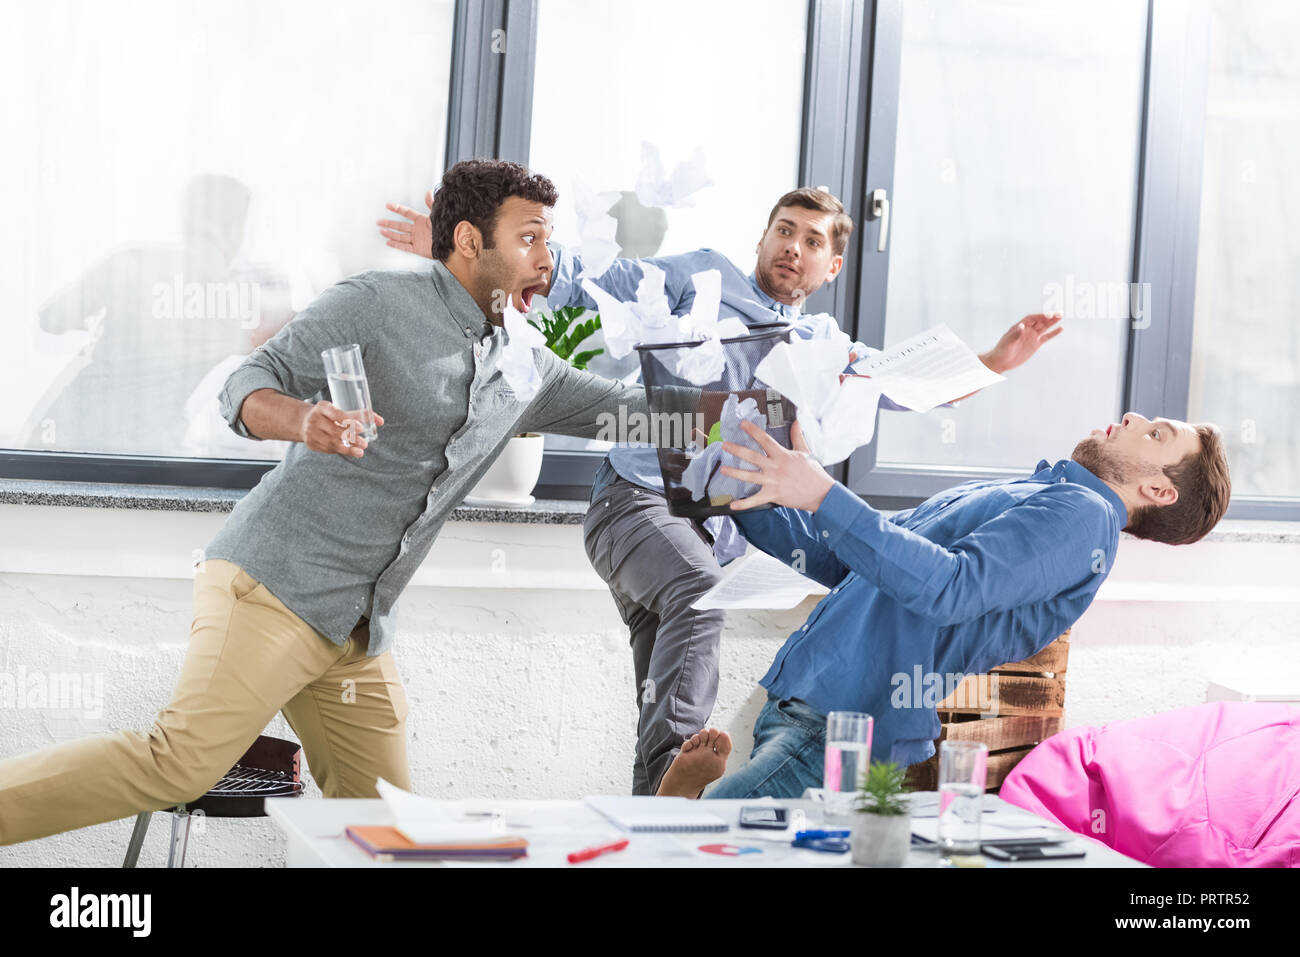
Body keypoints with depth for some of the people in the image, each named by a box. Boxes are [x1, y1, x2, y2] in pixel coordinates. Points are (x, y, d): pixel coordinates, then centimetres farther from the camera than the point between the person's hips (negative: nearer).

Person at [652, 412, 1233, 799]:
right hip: (795, 708, 9)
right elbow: (843, 560, 32)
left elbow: (950, 586, -22)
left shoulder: (1085, 515, -3)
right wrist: (751, 502, 20)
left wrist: (824, 496, -25)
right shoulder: (1011, 498, 29)